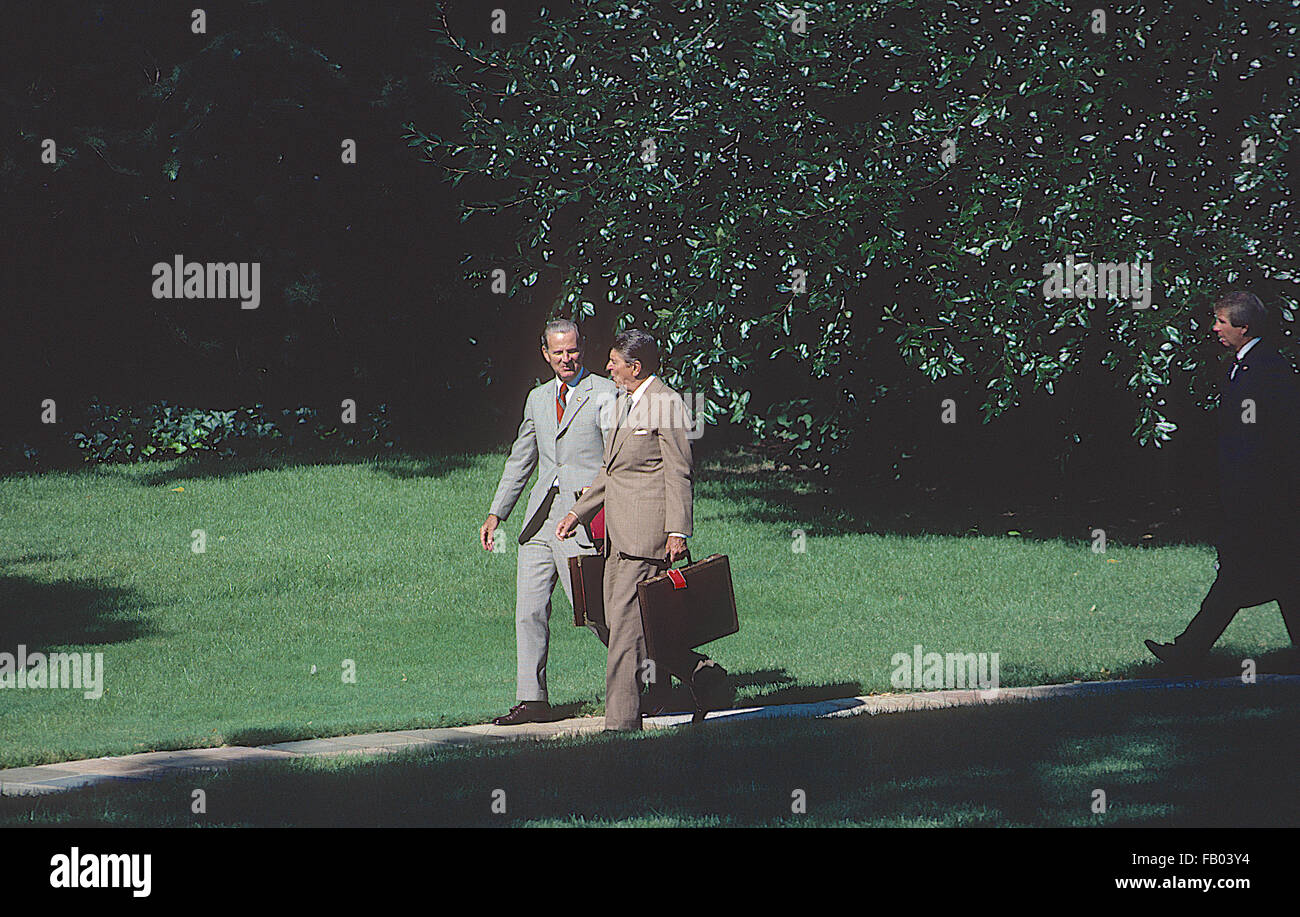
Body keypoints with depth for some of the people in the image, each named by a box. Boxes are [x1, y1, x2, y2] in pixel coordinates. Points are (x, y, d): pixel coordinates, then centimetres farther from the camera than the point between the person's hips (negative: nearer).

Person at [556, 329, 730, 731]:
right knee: (618, 620, 9)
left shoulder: (667, 404, -10)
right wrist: (579, 512, 24)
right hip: (619, 532, 10)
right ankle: (702, 675, 20)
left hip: (647, 531, -10)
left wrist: (677, 532, -18)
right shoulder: (626, 402, 20)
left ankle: (622, 719, -9)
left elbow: (678, 473, -14)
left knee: (627, 620, -11)